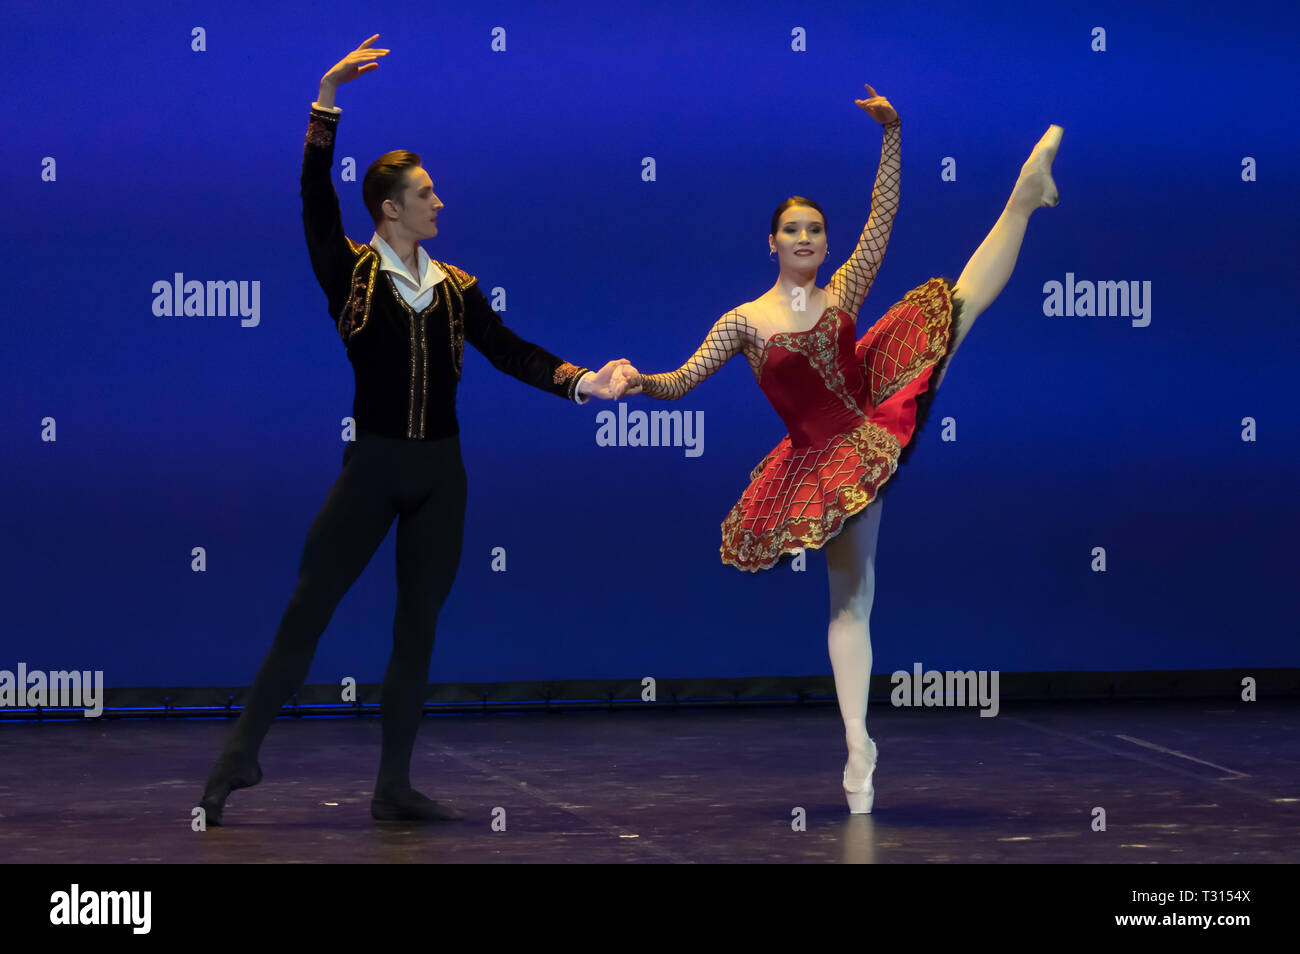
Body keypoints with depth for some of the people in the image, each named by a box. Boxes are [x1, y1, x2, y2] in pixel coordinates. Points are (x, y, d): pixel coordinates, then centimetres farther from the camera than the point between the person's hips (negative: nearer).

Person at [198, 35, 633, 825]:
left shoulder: (456, 287, 9)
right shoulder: (352, 273, -2)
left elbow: (510, 351, 6)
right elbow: (317, 196, -12)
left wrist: (582, 382, -7)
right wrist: (329, 99, -19)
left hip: (440, 472, 4)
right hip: (374, 464, -4)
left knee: (419, 624, 6)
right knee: (309, 607, -6)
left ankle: (396, 786, 11)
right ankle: (242, 755, 1)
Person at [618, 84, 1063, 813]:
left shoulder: (844, 291, 1)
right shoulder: (744, 322, -3)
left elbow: (882, 216, -7)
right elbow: (682, 382, -3)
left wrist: (891, 134, -17)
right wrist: (642, 382, -25)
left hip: (874, 418, 2)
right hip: (827, 460, -2)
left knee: (960, 304, -1)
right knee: (849, 597, -1)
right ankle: (859, 750, 2)